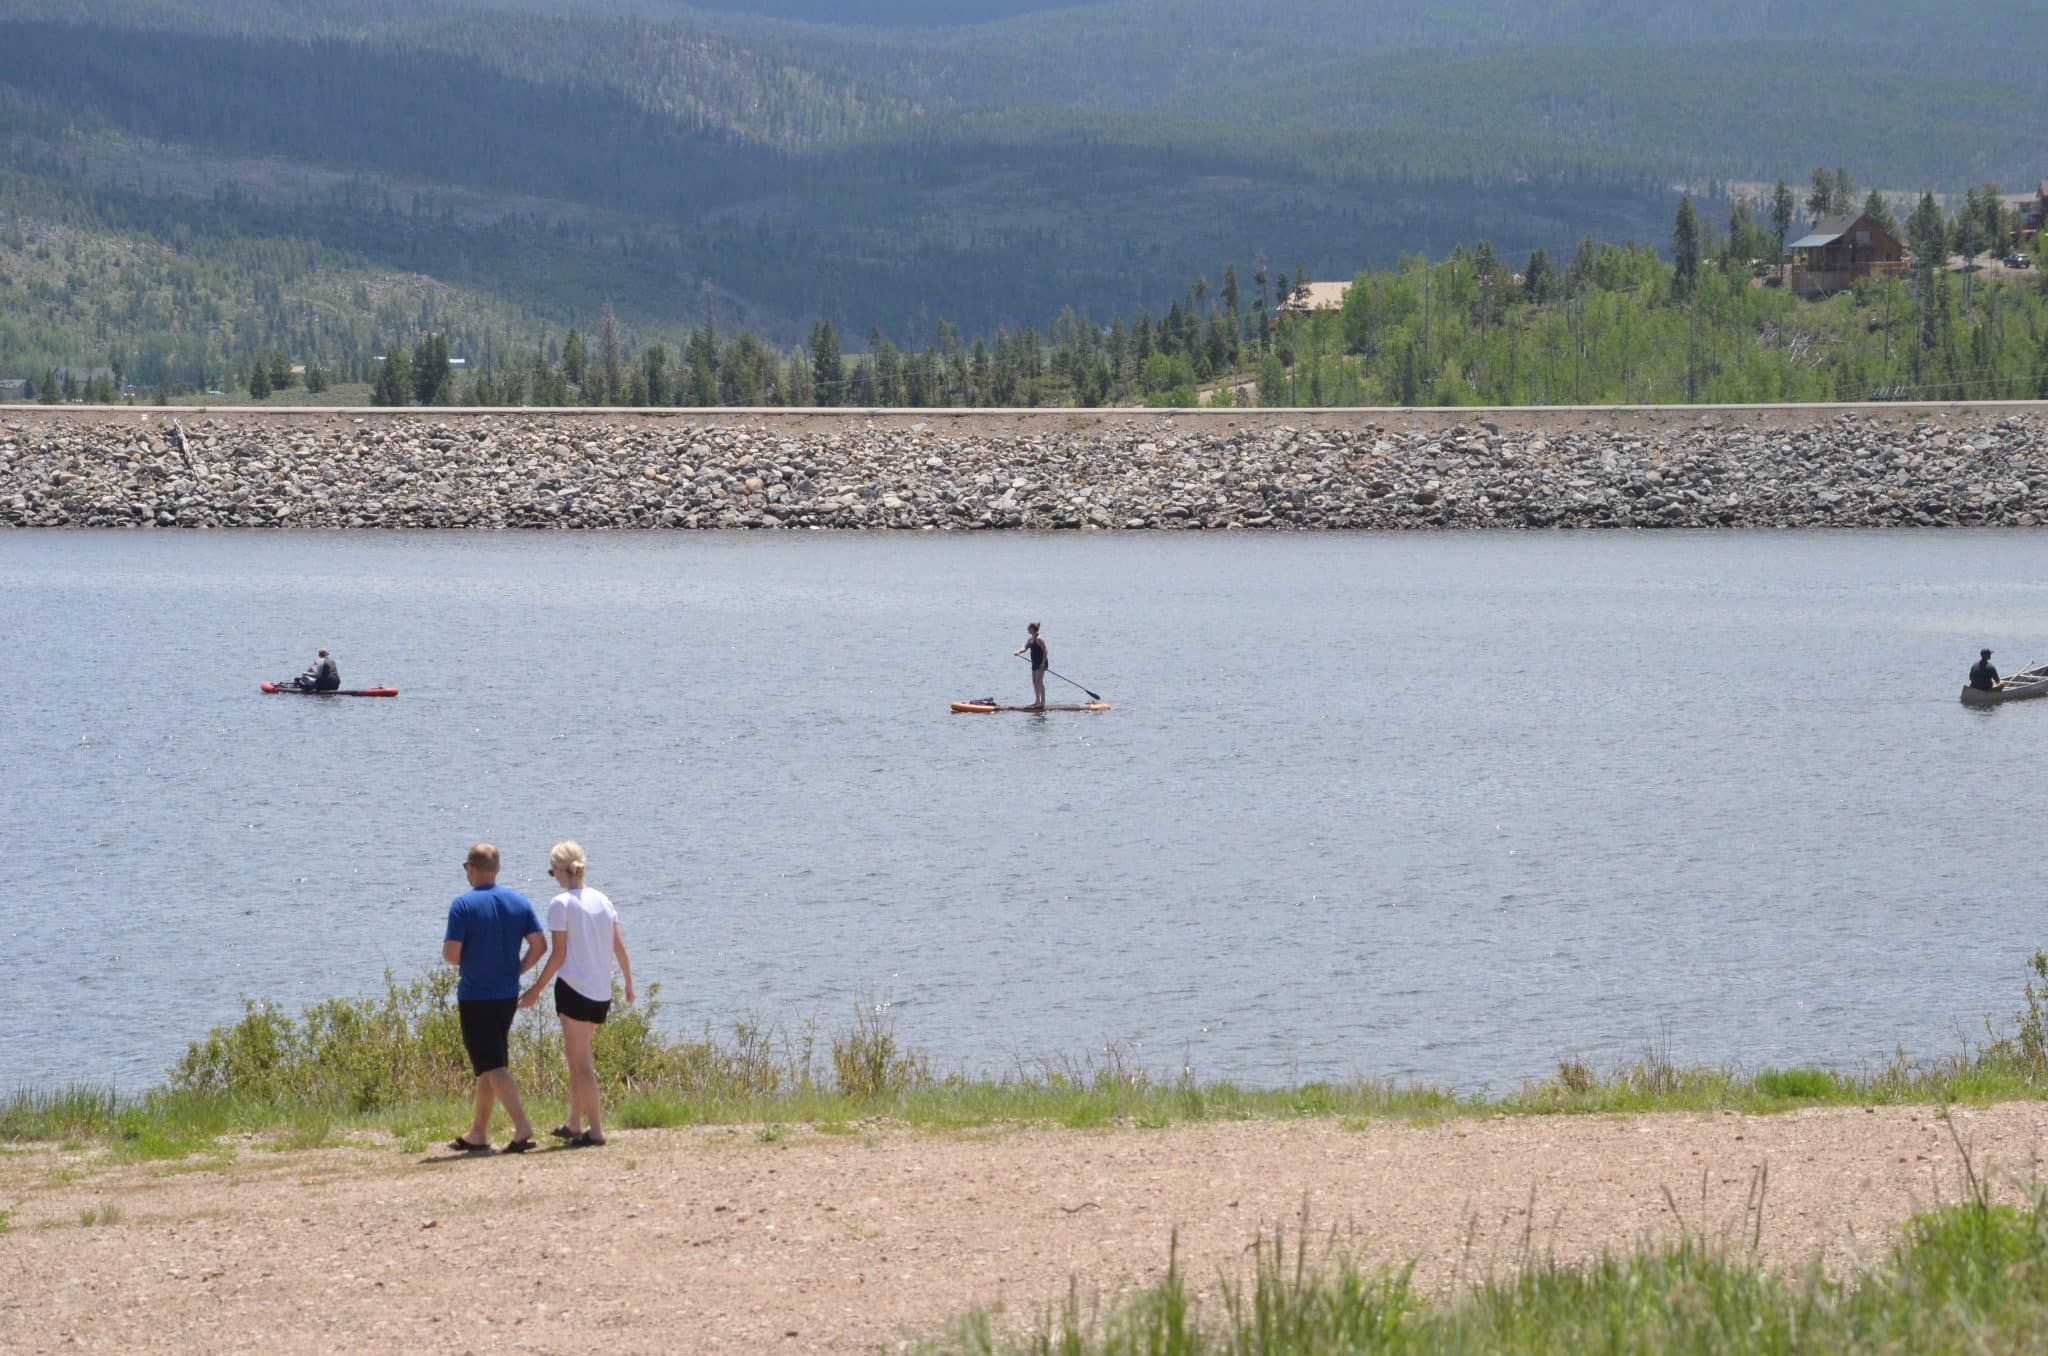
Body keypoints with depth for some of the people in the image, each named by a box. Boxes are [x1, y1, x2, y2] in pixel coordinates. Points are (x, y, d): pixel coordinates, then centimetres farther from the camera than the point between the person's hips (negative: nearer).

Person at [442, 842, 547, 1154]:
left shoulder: (463, 905, -13)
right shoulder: (519, 902, 3)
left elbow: (451, 955, -16)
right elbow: (539, 946, -1)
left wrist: (446, 950, 7)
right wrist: (515, 971, 11)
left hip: (475, 998, -6)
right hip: (508, 996, 6)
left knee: (493, 1067, -6)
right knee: (489, 1064, 16)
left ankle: (522, 1126, -20)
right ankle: (478, 1133, 22)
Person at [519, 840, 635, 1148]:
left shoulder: (561, 904, -10)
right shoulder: (601, 900, 8)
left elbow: (558, 955, -11)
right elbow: (620, 947, 10)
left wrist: (536, 990, -4)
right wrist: (629, 984, 22)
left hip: (574, 989, -7)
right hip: (602, 992, 7)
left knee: (581, 1060, -3)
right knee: (577, 1052, 20)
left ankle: (595, 1130, -7)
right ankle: (575, 1123, 26)